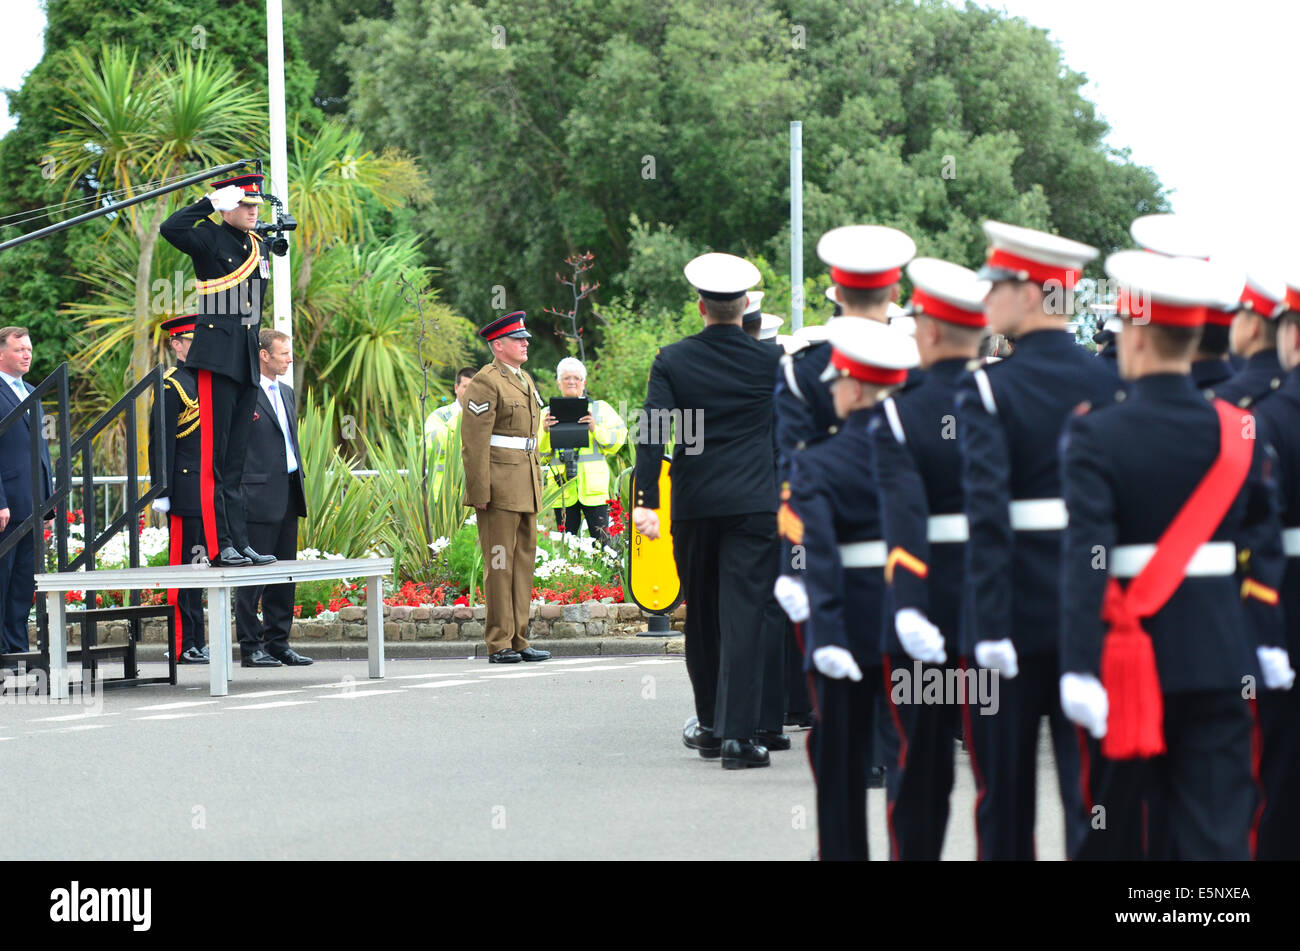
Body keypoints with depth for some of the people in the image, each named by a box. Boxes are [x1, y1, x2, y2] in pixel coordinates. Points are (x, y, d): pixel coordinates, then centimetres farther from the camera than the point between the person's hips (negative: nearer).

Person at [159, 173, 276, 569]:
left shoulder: (259, 245, 17)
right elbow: (170, 229, -24)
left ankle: (240, 544, 10)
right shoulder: (210, 239, -4)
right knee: (215, 455, -7)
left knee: (235, 458, 10)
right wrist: (210, 202, -16)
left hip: (247, 361, 7)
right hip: (217, 357, -7)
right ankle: (221, 545, -9)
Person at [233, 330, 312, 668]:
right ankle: (250, 647, -1)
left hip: (288, 497, 9)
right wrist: (238, 494, -16)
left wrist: (299, 485, 18)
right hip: (259, 497, -9)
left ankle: (278, 643, 17)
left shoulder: (286, 393, 17)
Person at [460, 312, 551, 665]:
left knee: (525, 560, 9)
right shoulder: (485, 383, -10)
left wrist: (537, 484, 22)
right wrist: (480, 493, -18)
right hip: (499, 487, -9)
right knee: (500, 564, -6)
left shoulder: (525, 381, 18)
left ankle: (518, 640, 14)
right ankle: (499, 645, -4)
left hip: (525, 489, 9)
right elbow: (474, 443, -14)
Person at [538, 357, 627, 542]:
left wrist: (595, 429, -12)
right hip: (563, 488, 1)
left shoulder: (600, 409, 11)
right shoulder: (548, 413, 15)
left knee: (601, 540, -7)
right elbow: (540, 455, 10)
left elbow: (617, 440, 2)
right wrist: (545, 432, -7)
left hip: (593, 486, -1)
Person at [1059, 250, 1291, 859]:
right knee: (1216, 821, -1)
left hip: (1131, 653, -2)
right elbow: (1264, 549, 5)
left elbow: (1085, 559, -19)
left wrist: (1079, 667, -22)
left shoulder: (1096, 437, -12)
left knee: (1114, 823, 13)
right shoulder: (1240, 432, 0)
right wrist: (1268, 643, 13)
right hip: (1220, 655, 2)